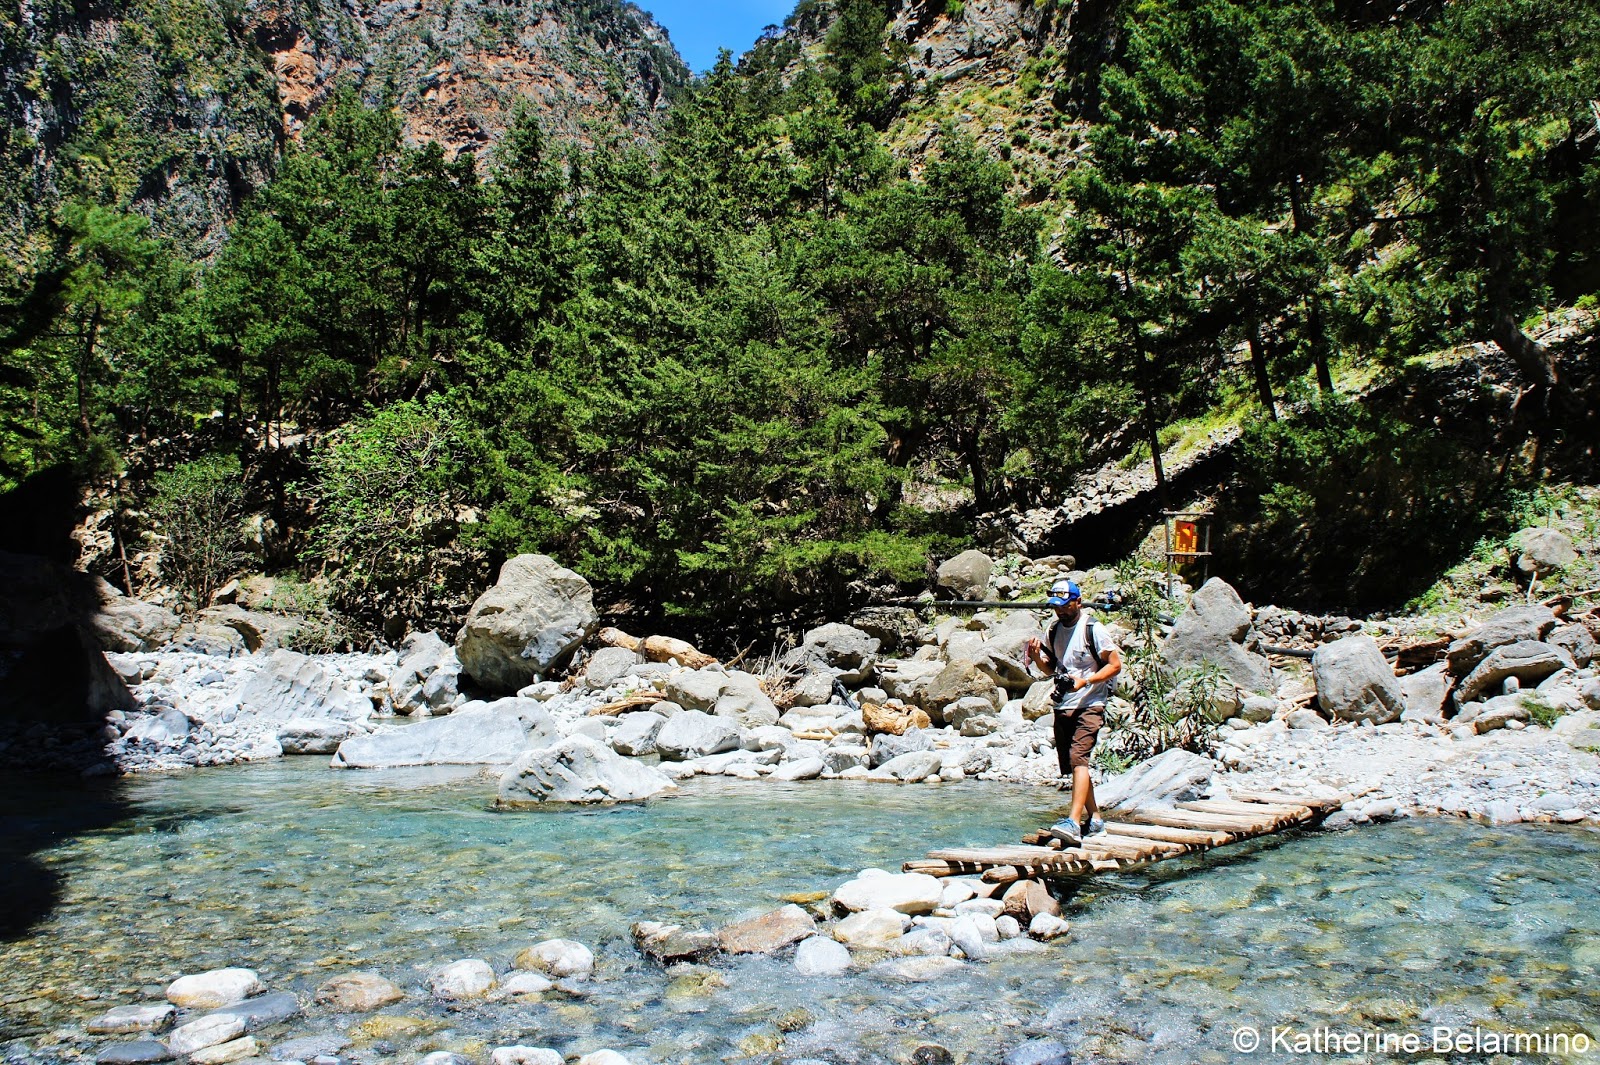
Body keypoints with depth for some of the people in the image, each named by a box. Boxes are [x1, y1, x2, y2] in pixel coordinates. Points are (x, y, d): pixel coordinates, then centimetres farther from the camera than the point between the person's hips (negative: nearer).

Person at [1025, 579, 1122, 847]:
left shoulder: (1093, 630, -8)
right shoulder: (1055, 631, 12)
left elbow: (1115, 665, -8)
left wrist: (1085, 681, -20)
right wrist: (1036, 656, 0)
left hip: (1089, 705, -7)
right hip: (1063, 707, 7)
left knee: (1078, 758, -21)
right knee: (1072, 764, 11)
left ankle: (1073, 822, -29)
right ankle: (1095, 818, 25)